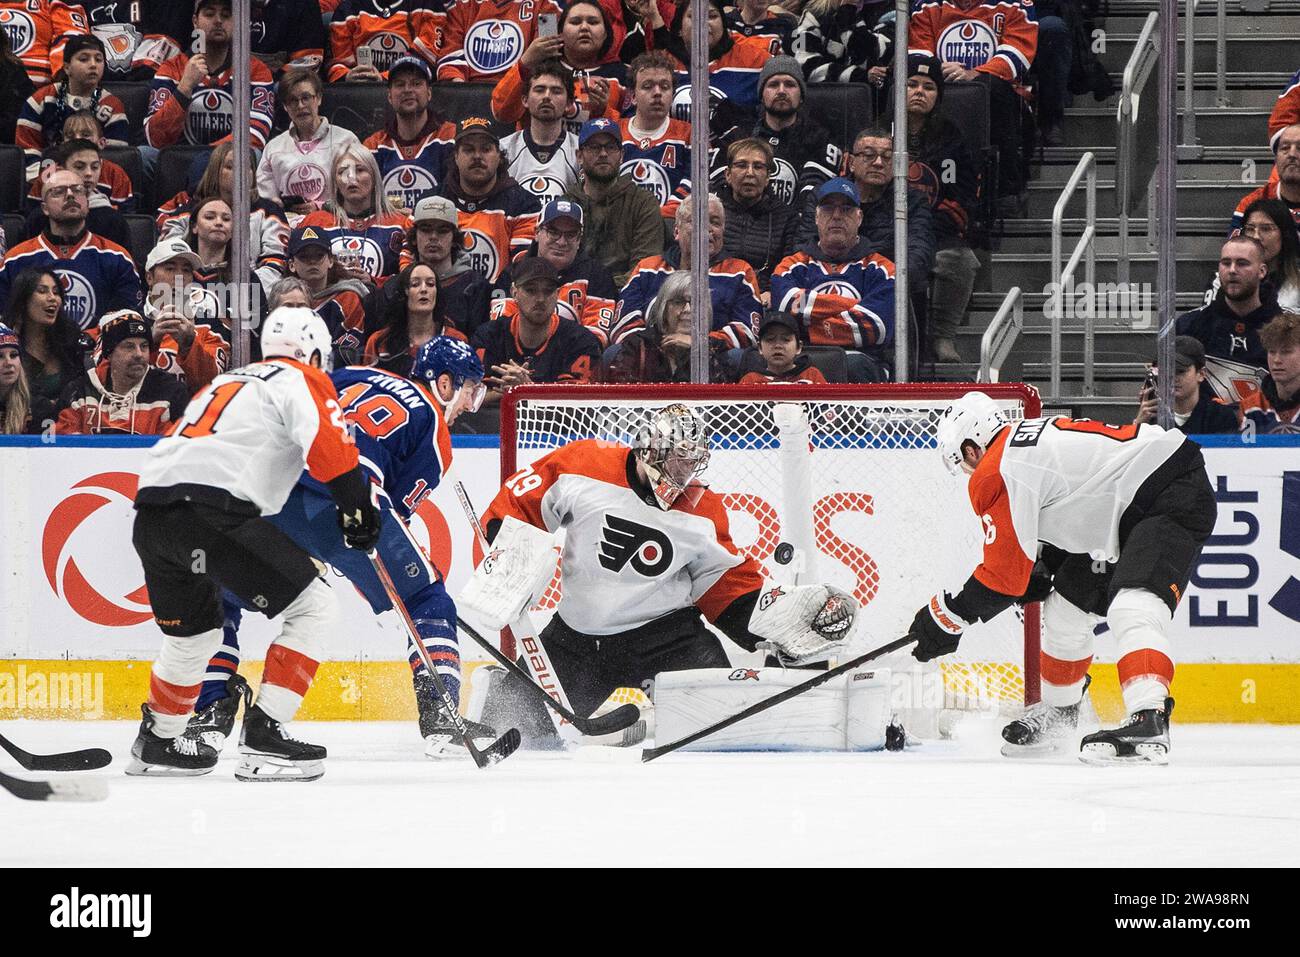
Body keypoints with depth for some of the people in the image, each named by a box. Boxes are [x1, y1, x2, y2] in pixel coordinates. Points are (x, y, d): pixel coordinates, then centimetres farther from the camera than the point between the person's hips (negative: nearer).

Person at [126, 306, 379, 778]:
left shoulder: (227, 382, 33)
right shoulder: (302, 380, 9)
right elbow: (331, 449, -7)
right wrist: (358, 507, 0)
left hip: (150, 517, 8)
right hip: (212, 509, -8)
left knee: (194, 632, 29)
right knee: (314, 607, -1)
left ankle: (158, 741, 41)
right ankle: (263, 736, -8)